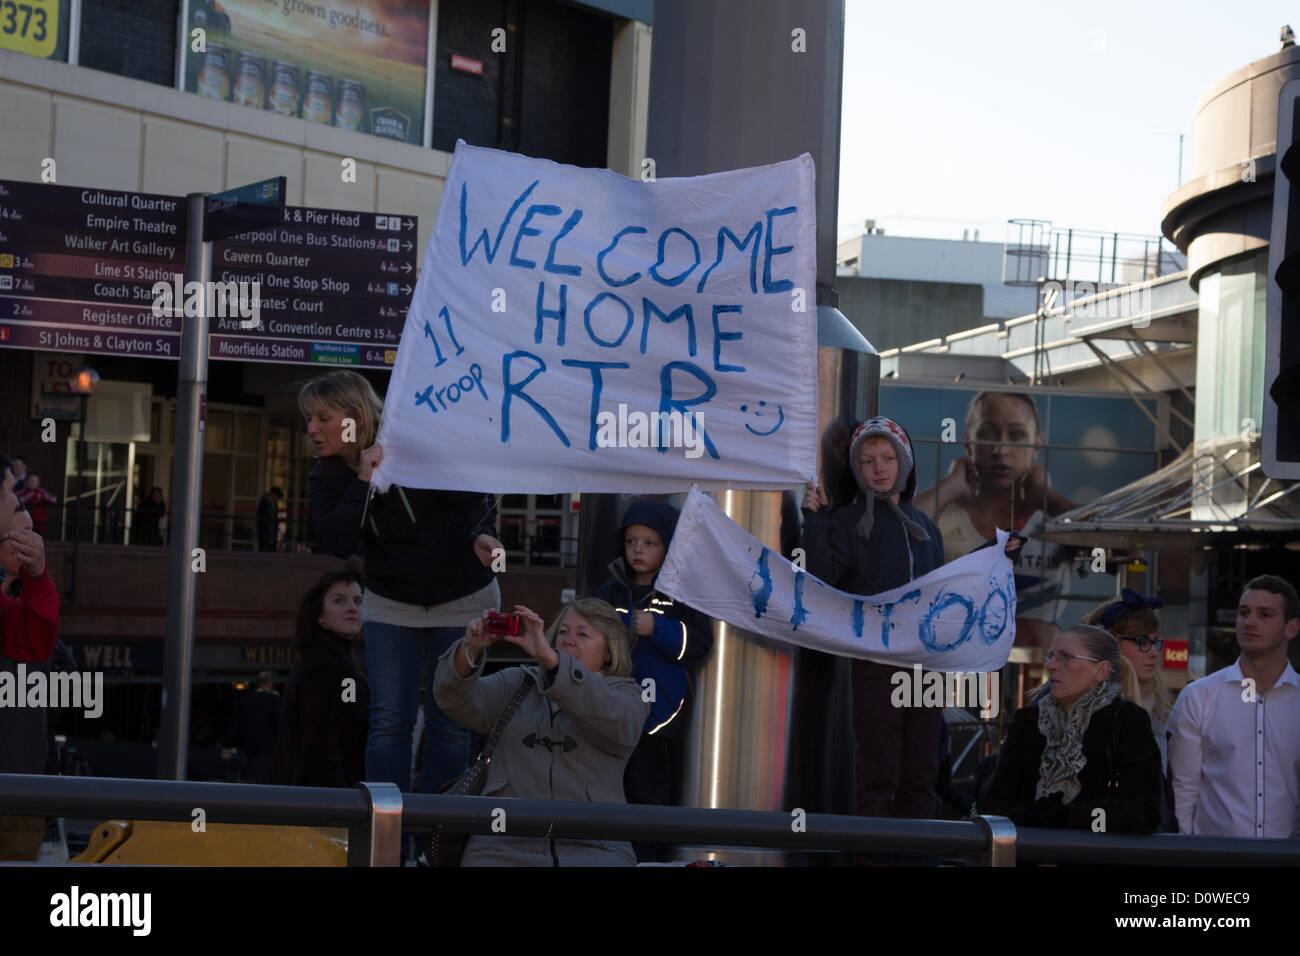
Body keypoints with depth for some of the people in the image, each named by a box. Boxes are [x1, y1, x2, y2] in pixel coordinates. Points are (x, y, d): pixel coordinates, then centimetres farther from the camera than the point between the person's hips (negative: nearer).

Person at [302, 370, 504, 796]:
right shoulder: (328, 474, -6)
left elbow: (477, 497, -12)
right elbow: (336, 542, -20)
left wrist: (480, 535, -33)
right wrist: (362, 482, -29)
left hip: (462, 599, -3)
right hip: (391, 602, 3)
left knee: (449, 722, -1)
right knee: (389, 720, -3)